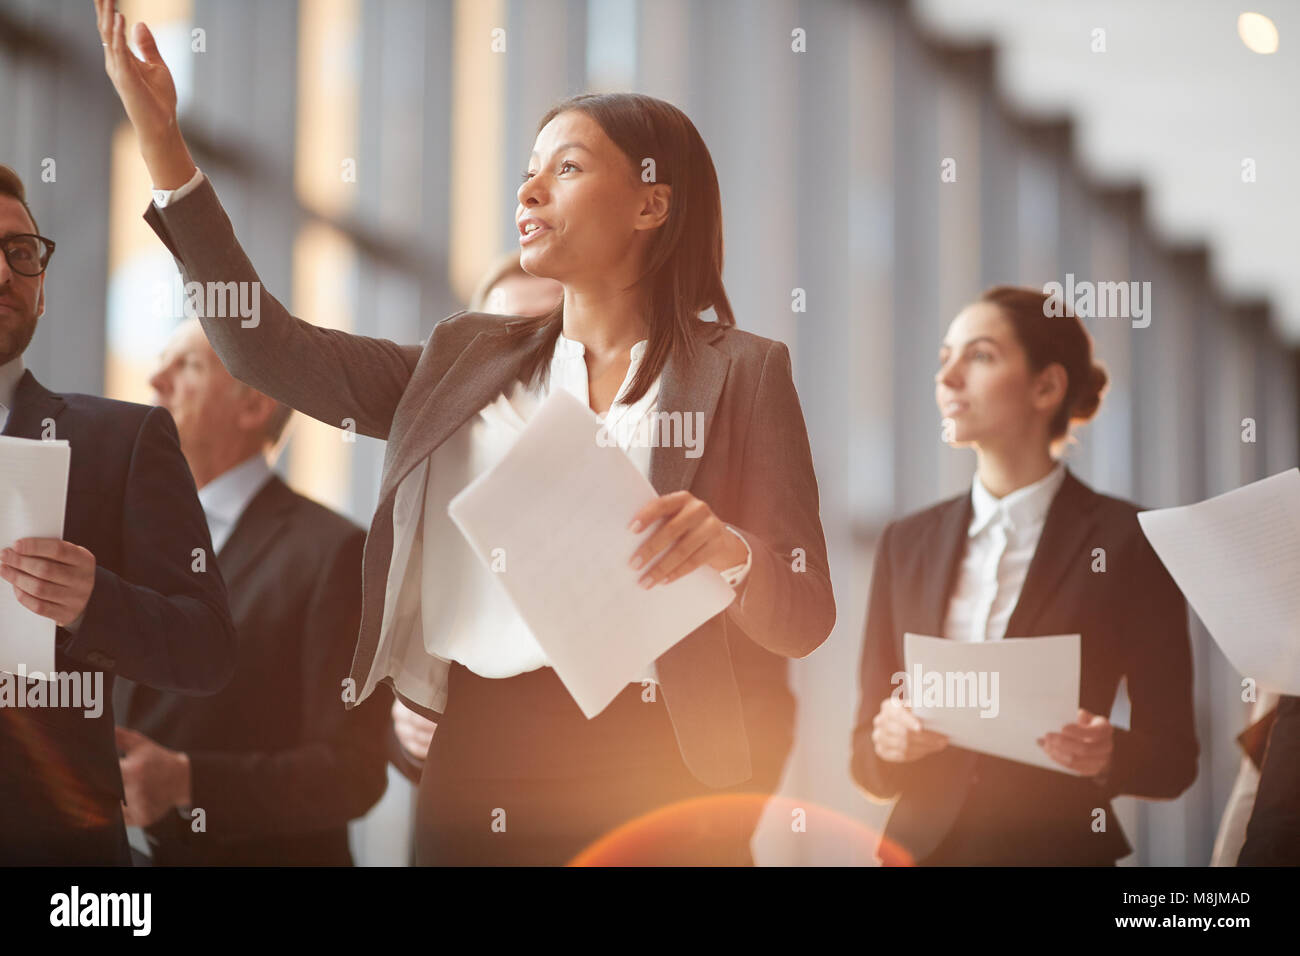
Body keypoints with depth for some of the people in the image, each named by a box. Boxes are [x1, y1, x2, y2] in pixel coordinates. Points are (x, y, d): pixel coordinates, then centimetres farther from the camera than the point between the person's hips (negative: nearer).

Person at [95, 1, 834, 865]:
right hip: (476, 768, 4)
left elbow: (803, 622, -3)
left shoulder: (740, 373, 0)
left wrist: (731, 554, -26)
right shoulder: (467, 363, 13)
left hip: (651, 775, -4)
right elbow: (268, 347, 8)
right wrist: (162, 142, 4)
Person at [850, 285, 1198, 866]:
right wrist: (886, 745, -15)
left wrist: (1109, 754, -22)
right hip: (925, 846, 3)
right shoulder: (908, 542, 6)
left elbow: (1174, 757, -3)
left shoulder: (1125, 541, -5)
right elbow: (866, 762, 6)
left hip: (1058, 849, -3)